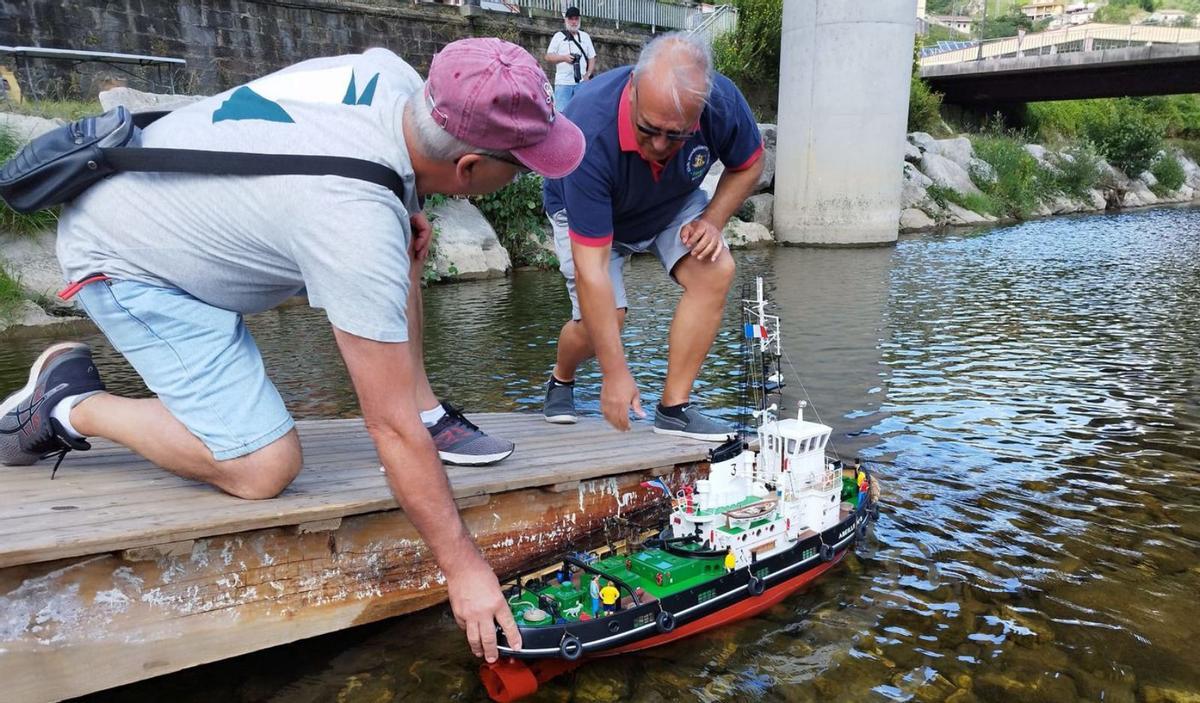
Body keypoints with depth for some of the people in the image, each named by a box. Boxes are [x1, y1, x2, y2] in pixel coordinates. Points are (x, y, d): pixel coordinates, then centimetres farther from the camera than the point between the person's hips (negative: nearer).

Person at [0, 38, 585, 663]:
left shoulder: (393, 74, -17)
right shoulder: (356, 222, -38)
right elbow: (392, 429, -32)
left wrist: (408, 221, -6)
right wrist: (462, 566, -22)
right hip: (123, 261, -8)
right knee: (264, 467, -16)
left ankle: (425, 406, 5)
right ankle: (71, 407, 3)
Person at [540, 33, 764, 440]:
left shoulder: (723, 102, -30)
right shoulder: (591, 134, -41)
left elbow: (748, 164, -5)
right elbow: (591, 268, -40)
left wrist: (711, 220, -23)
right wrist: (615, 373, -39)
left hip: (673, 204, 4)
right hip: (587, 210, -3)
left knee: (715, 271, -22)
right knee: (601, 321, -18)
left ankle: (674, 408, -12)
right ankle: (560, 380, 19)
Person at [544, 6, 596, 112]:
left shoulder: (585, 36, 16)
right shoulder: (558, 36, 8)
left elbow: (592, 58, 14)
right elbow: (548, 56, 5)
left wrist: (588, 74, -2)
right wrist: (564, 57, -11)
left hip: (581, 82, 2)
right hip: (563, 83, -2)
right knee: (562, 112, -7)